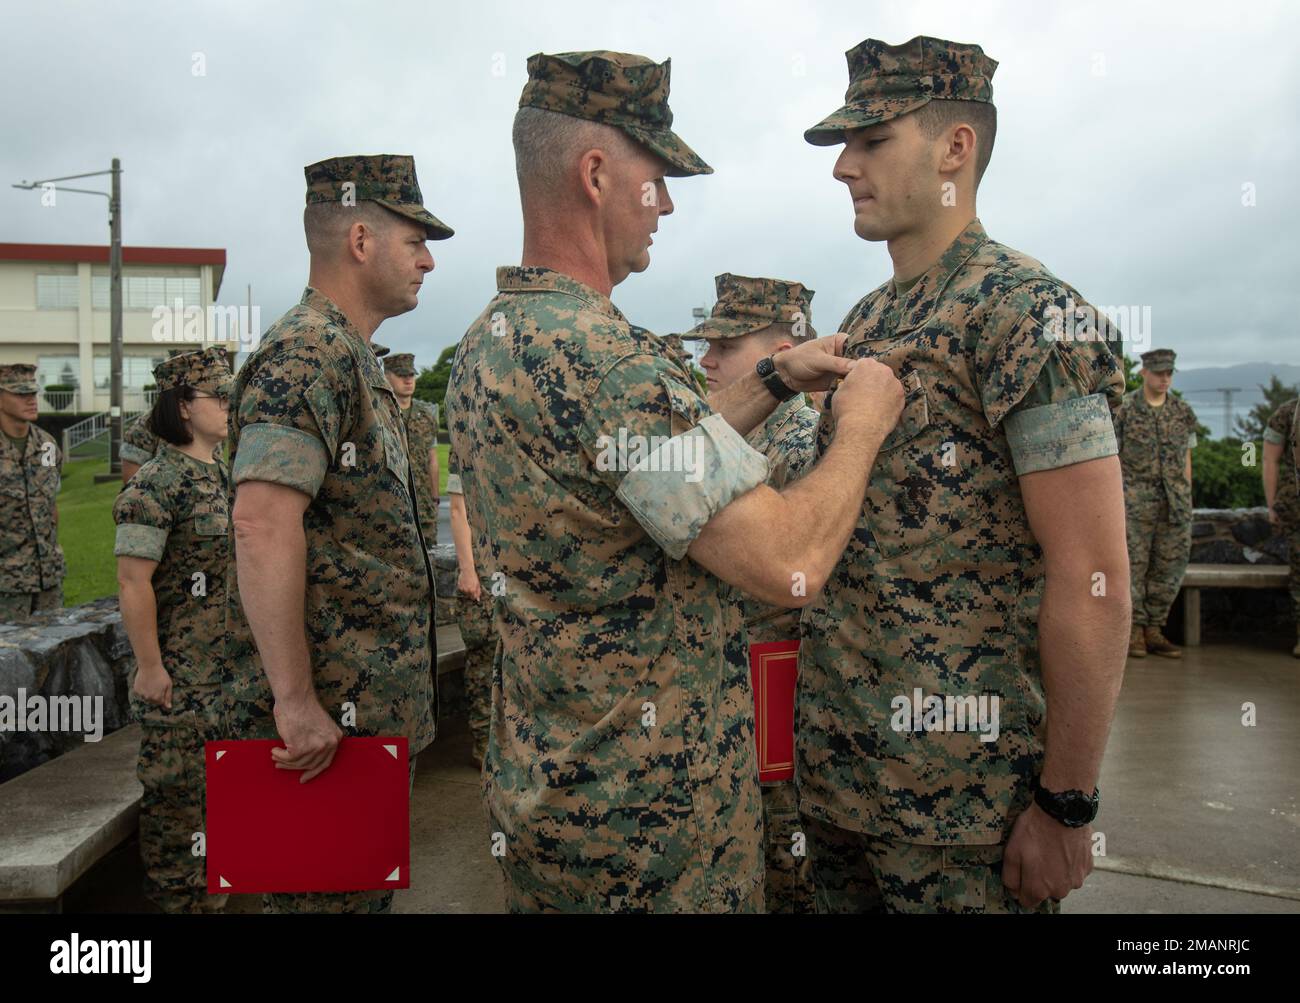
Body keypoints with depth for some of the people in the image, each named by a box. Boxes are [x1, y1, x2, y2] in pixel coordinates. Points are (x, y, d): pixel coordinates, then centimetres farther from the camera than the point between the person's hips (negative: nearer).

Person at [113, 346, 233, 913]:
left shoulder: (222, 477, 10)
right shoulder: (156, 484, -16)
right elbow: (133, 580, -18)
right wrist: (149, 666, -17)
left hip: (230, 668, 8)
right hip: (179, 674, -8)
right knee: (176, 790, 4)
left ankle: (209, 890, 32)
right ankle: (178, 895, 20)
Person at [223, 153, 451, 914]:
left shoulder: (355, 360, 16)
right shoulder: (305, 357, -16)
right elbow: (263, 523, -28)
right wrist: (295, 702, -27)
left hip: (377, 707, 10)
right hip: (331, 713, -9)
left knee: (368, 888, 20)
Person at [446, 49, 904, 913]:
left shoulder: (489, 344, 4)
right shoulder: (605, 358, -27)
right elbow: (789, 565, -27)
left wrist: (772, 383, 10)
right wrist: (862, 423, -11)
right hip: (652, 806, -9)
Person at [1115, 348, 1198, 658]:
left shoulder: (1183, 412, 9)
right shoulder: (1123, 409, -2)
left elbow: (1185, 460, 12)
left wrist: (1186, 504, 7)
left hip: (1173, 501, 4)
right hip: (1135, 500, -4)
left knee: (1169, 567, 3)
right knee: (1133, 564, -3)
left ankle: (1153, 631, 12)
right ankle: (1134, 631, 6)